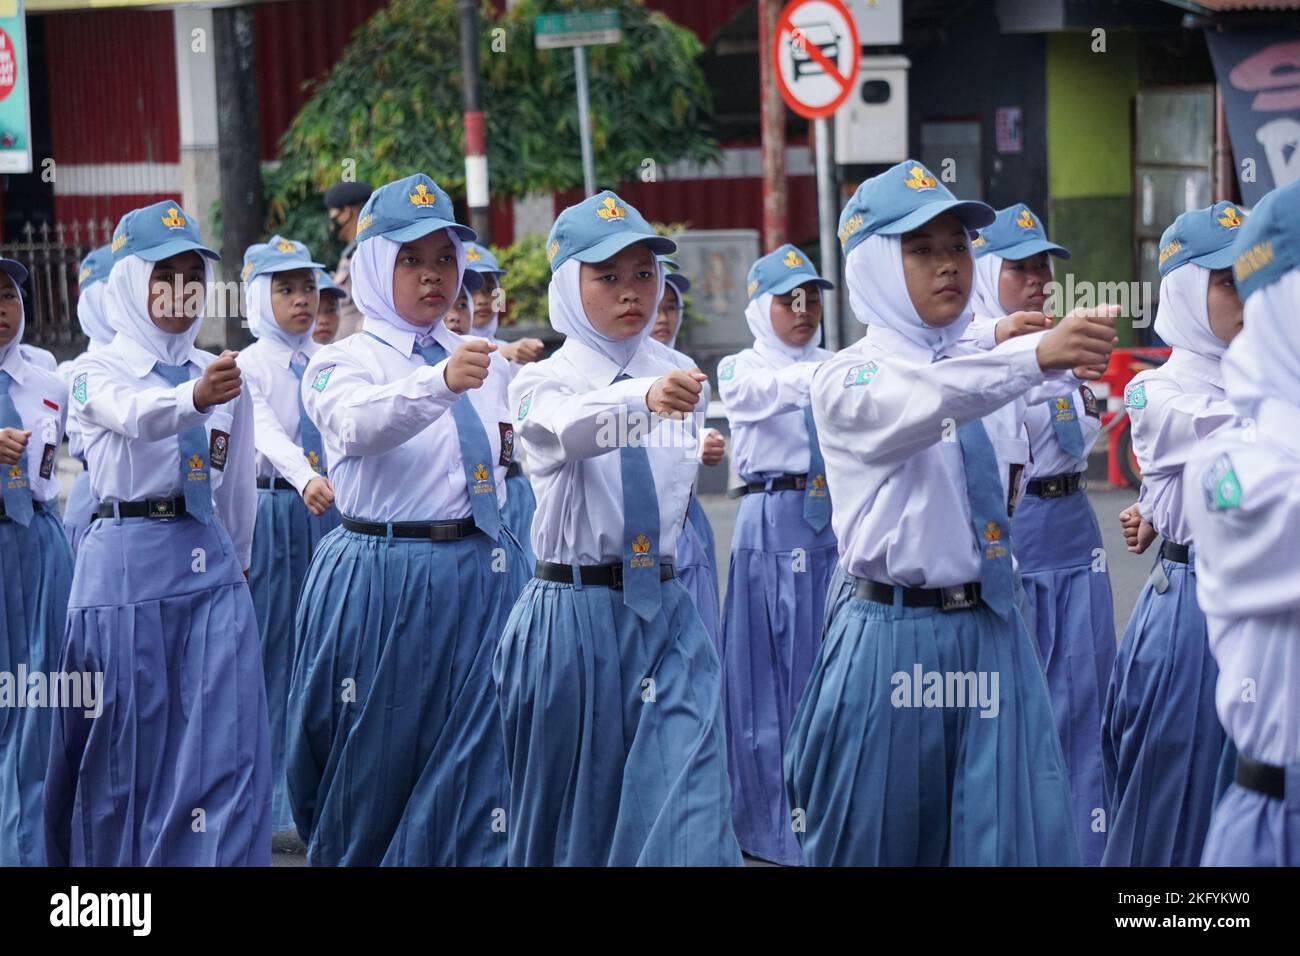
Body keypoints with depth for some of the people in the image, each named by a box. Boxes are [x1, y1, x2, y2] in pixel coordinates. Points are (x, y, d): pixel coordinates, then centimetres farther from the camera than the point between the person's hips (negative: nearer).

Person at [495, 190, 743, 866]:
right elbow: (568, 428, -34)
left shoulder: (679, 379, 6)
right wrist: (644, 397, -50)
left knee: (691, 799, -11)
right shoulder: (542, 382, -7)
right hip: (572, 616, -3)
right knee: (571, 810, 8)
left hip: (665, 612, 3)